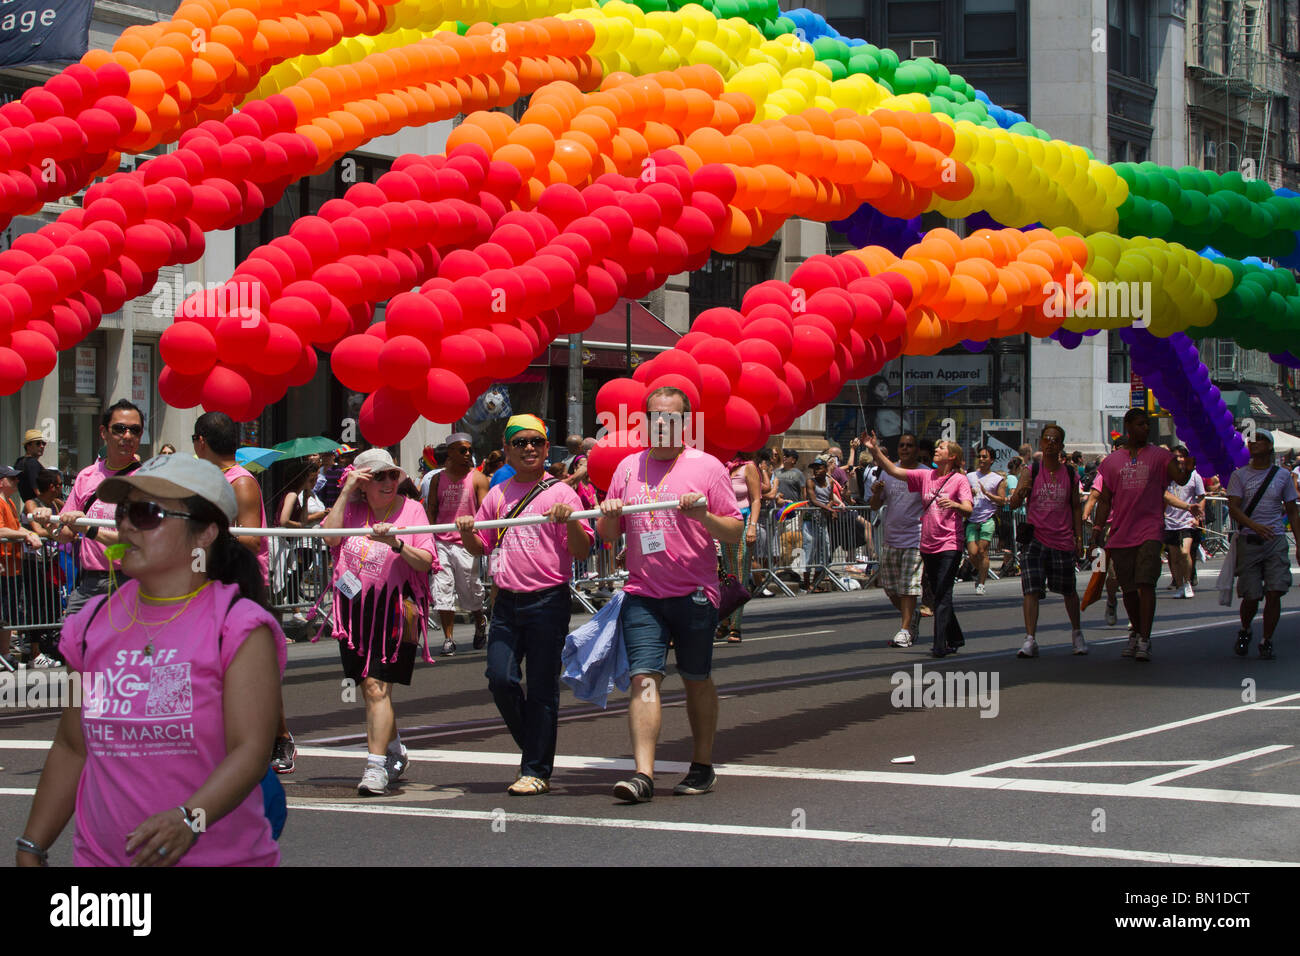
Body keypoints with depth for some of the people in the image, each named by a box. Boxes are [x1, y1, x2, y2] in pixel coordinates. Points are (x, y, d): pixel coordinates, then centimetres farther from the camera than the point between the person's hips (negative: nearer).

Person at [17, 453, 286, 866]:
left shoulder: (238, 627, -8)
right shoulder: (95, 623, 7)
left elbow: (251, 750, -18)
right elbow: (72, 747, 13)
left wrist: (189, 819, -34)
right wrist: (31, 848, 10)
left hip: (221, 856, -4)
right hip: (100, 856, 4)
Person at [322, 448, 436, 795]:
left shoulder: (410, 509, 2)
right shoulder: (351, 508, 11)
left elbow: (426, 562, -5)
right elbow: (329, 537, -7)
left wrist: (397, 544, -22)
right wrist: (345, 493, -6)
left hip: (396, 607, -4)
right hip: (355, 607, 4)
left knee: (377, 686, -13)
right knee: (370, 687, 10)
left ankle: (377, 767, -13)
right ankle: (394, 751, 32)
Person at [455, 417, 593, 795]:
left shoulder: (560, 493, -1)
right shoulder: (498, 495, 13)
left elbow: (582, 552, -5)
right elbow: (481, 547, 20)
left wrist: (570, 520, -22)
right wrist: (467, 533, -1)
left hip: (548, 602, -4)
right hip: (507, 602, 4)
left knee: (542, 688, 0)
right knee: (500, 679, -4)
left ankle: (537, 770, 7)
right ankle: (533, 747, 18)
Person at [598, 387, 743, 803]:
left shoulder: (707, 467, 0)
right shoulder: (628, 467, 11)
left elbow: (735, 533, -2)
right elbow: (607, 533, 16)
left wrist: (704, 516, -21)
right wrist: (609, 515, -7)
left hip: (694, 594, -2)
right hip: (642, 594, 2)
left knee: (697, 679, 9)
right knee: (643, 679, -10)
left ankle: (702, 767, 23)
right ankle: (643, 773, -17)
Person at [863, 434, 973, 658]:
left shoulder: (960, 480, -3)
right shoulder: (925, 476, 11)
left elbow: (968, 511, -13)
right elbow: (894, 471, 7)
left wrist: (954, 505, -34)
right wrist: (875, 450, -4)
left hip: (949, 545, -6)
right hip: (928, 545, 6)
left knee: (942, 596, -13)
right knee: (939, 596, 12)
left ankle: (940, 645, -15)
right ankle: (955, 638, 26)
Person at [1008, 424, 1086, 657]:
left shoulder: (1070, 474, 5)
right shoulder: (1032, 472, -1)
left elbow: (1076, 507, 12)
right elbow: (1014, 504, -5)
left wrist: (1079, 538, 7)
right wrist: (1019, 495, -28)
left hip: (1063, 540, 2)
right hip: (1035, 539, -2)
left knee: (1068, 591, 14)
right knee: (1031, 589, -14)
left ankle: (1076, 633, 35)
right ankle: (1030, 640, -15)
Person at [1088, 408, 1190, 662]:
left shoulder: (1160, 456, 6)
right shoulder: (1112, 461, 13)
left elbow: (1181, 479, -9)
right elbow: (1105, 500, 14)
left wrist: (1187, 468, -31)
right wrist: (1097, 529, 4)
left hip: (1150, 531, -3)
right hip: (1121, 534, 3)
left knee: (1146, 584, -14)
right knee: (1128, 588, 8)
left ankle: (1144, 641, -15)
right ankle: (1135, 633, 27)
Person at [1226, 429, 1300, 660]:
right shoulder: (1239, 475, 4)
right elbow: (1233, 508, -6)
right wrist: (1254, 526, -24)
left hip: (1276, 541, 1)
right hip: (1248, 542, -1)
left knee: (1274, 593, -10)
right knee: (1251, 596, 0)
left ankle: (1266, 641, 2)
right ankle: (1244, 631, 29)